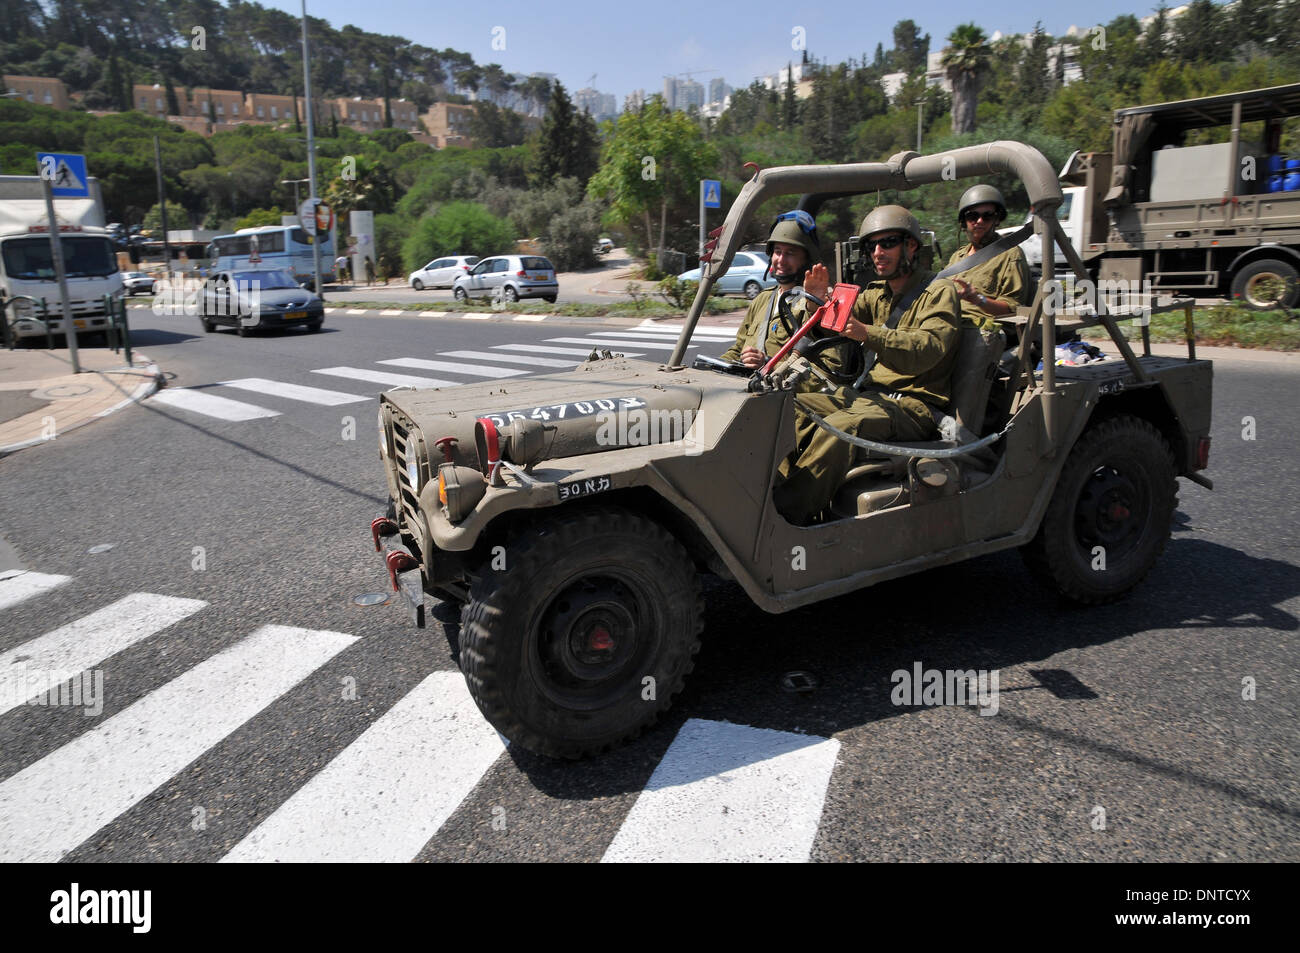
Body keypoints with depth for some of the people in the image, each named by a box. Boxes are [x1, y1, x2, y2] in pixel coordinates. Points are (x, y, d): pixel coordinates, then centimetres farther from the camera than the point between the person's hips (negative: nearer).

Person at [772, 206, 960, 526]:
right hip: (870, 394, 7)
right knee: (794, 407, -13)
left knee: (841, 426, -34)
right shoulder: (876, 294, 20)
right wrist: (820, 300, -14)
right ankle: (775, 488, -25)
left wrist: (868, 334, -34)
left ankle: (786, 514, -39)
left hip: (915, 404, -7)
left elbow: (925, 350, -20)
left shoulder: (939, 292, -1)